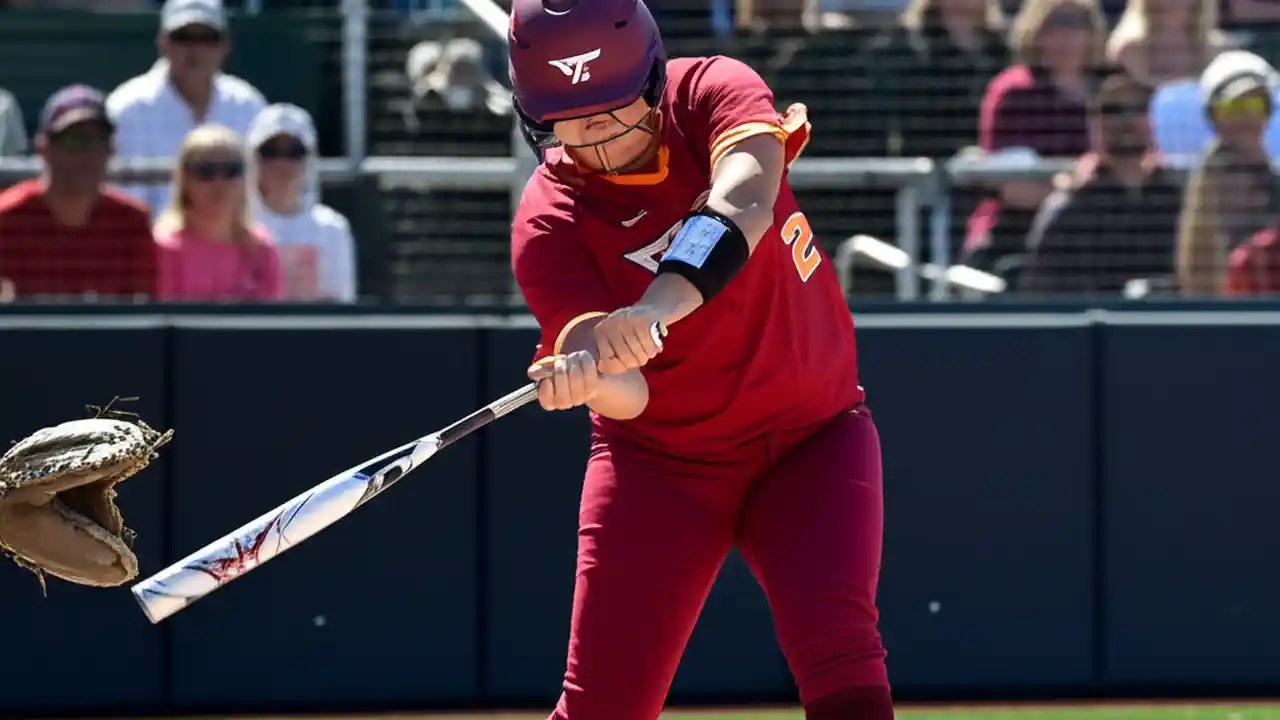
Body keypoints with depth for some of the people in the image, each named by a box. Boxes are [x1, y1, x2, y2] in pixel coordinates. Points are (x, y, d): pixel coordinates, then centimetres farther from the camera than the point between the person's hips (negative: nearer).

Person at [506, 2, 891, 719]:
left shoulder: (715, 92, -13)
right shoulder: (549, 222, -15)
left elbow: (743, 206, -36)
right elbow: (627, 398, -27)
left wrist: (657, 306, -53)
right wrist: (586, 377, -52)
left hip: (813, 438, 0)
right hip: (661, 461, 0)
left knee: (841, 660, -20)